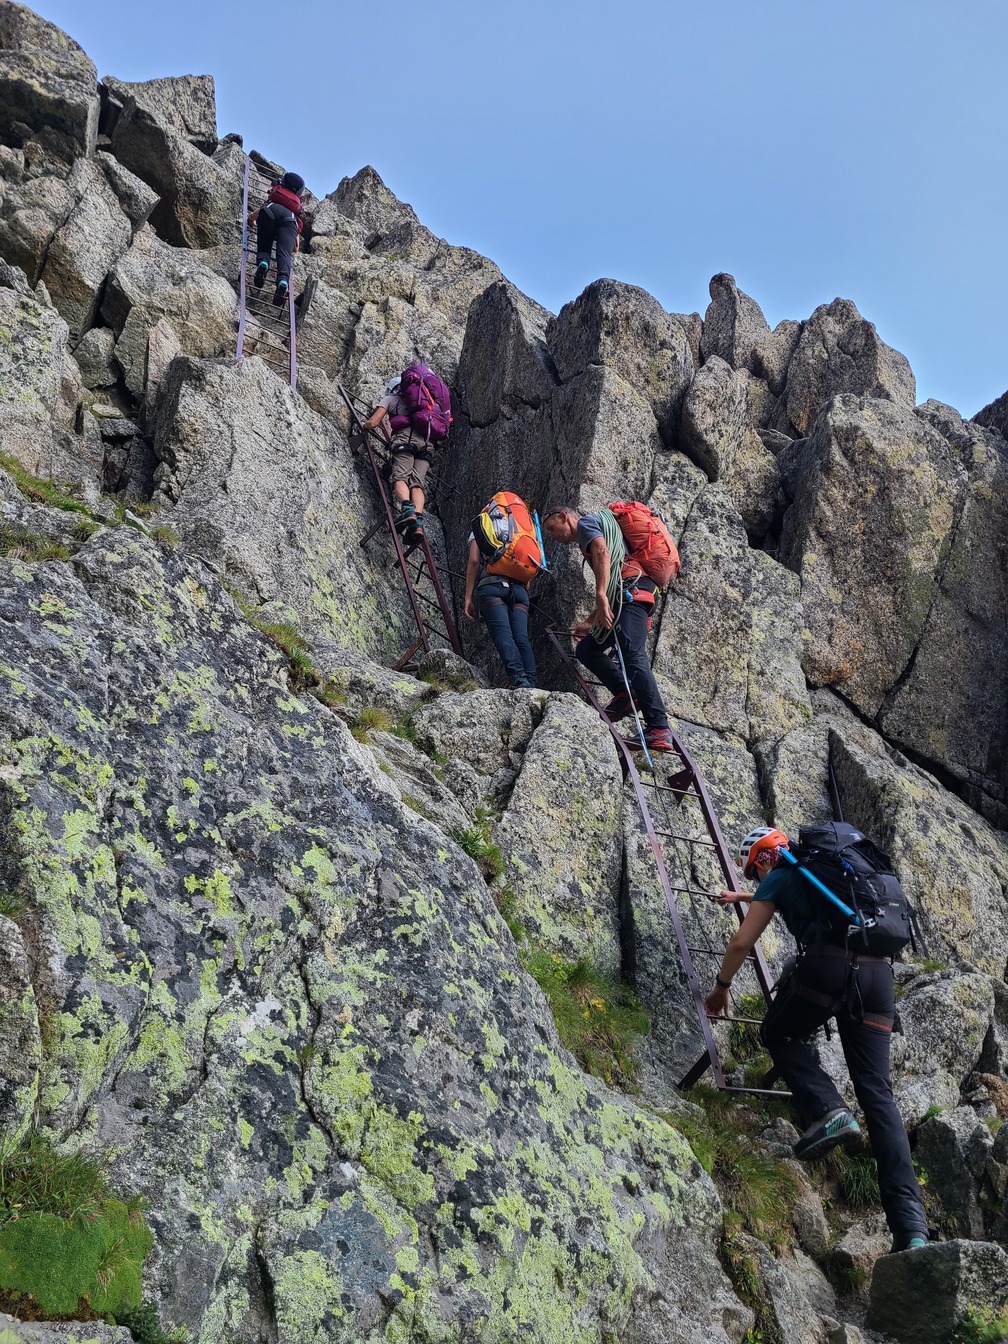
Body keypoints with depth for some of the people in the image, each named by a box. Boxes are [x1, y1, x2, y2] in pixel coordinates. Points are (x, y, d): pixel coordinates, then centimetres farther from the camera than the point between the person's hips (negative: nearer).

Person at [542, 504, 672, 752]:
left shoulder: (586, 522, 9)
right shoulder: (588, 541, 36)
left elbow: (602, 551, -14)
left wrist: (601, 596, -25)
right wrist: (590, 622, 43)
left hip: (631, 590, -10)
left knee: (633, 656, -22)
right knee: (586, 649, 11)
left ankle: (659, 730, -31)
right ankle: (625, 694, -7)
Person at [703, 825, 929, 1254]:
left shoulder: (779, 877, 14)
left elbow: (742, 943, 11)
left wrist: (720, 987, 27)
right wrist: (743, 898, 69)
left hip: (828, 965, -6)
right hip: (878, 973, 6)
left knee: (779, 1034, 21)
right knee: (877, 1093, 3)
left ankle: (828, 1110, -6)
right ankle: (911, 1222, -9)